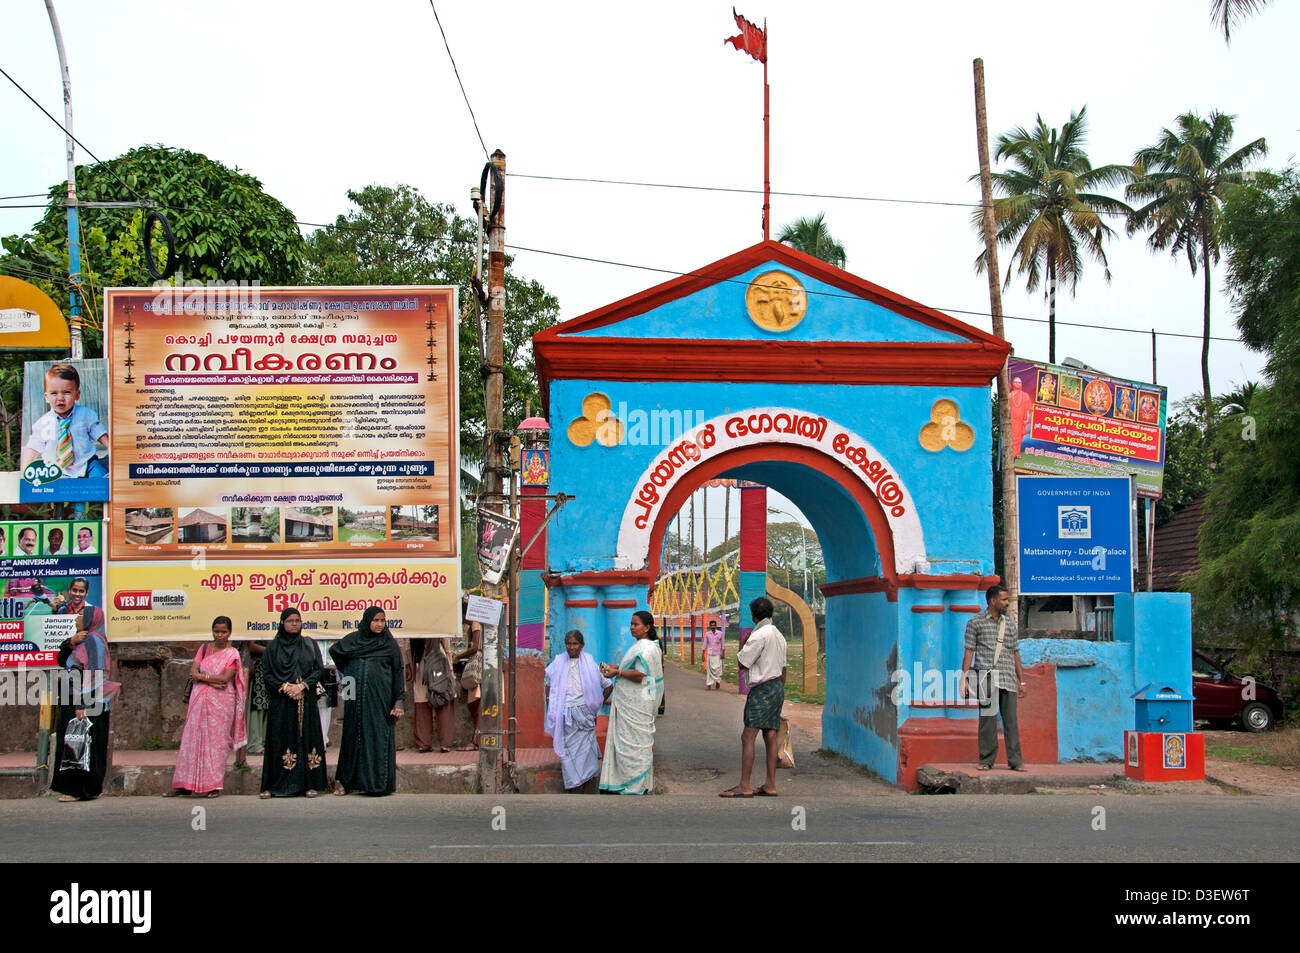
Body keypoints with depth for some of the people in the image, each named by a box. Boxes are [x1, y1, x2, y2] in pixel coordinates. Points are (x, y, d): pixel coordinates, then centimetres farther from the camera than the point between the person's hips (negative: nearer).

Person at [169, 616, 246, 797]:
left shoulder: (232, 653, 1)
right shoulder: (204, 649, 13)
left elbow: (225, 678, -11)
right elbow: (193, 672, 1)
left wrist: (202, 676, -7)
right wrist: (213, 680, -12)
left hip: (221, 702, -4)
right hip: (199, 700, 4)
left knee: (216, 741, -3)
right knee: (193, 739, 2)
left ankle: (215, 785, 2)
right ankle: (185, 785, 6)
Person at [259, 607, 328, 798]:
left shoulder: (309, 645, 9)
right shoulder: (273, 647, 6)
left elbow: (318, 670, 4)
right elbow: (266, 673, 2)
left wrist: (302, 686, -11)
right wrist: (285, 687, -12)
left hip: (306, 701, 1)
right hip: (280, 702, -1)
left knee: (307, 737, -2)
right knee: (280, 740, -5)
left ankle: (310, 784, 1)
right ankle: (275, 785, -2)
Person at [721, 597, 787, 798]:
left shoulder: (759, 635, -14)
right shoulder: (778, 635, 15)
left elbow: (742, 664, -12)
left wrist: (742, 645, 4)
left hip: (762, 690, -9)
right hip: (777, 687, 9)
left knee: (748, 736, -9)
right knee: (770, 737, 8)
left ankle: (744, 786, -12)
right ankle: (770, 785, 8)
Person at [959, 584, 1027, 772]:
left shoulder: (1010, 622, 17)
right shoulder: (976, 622, 5)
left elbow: (1015, 653, 19)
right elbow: (969, 651, 2)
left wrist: (1021, 679, 16)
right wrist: (964, 677, -6)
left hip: (1008, 678, 3)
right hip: (987, 677, -3)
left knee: (1011, 719, 1)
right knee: (987, 718, -3)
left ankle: (1015, 760, 4)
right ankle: (986, 760, 4)